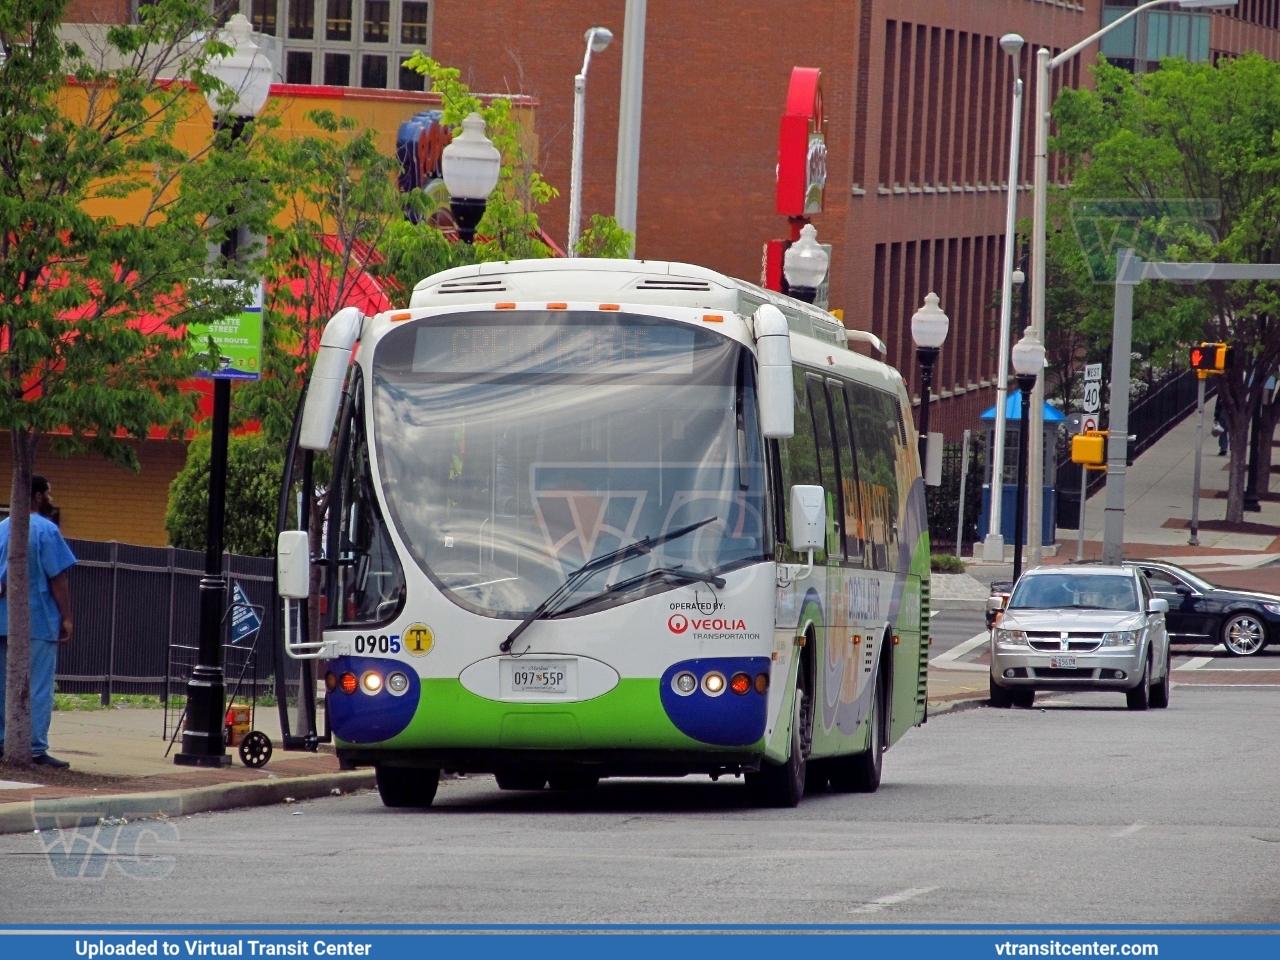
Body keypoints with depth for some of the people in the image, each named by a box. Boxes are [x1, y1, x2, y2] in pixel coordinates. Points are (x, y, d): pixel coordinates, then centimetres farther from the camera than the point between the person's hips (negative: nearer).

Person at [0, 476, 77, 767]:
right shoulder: (46, 530, -10)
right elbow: (58, 578, -13)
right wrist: (66, 618, -9)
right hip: (39, 621, -7)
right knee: (38, 687, -5)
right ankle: (36, 749, -8)